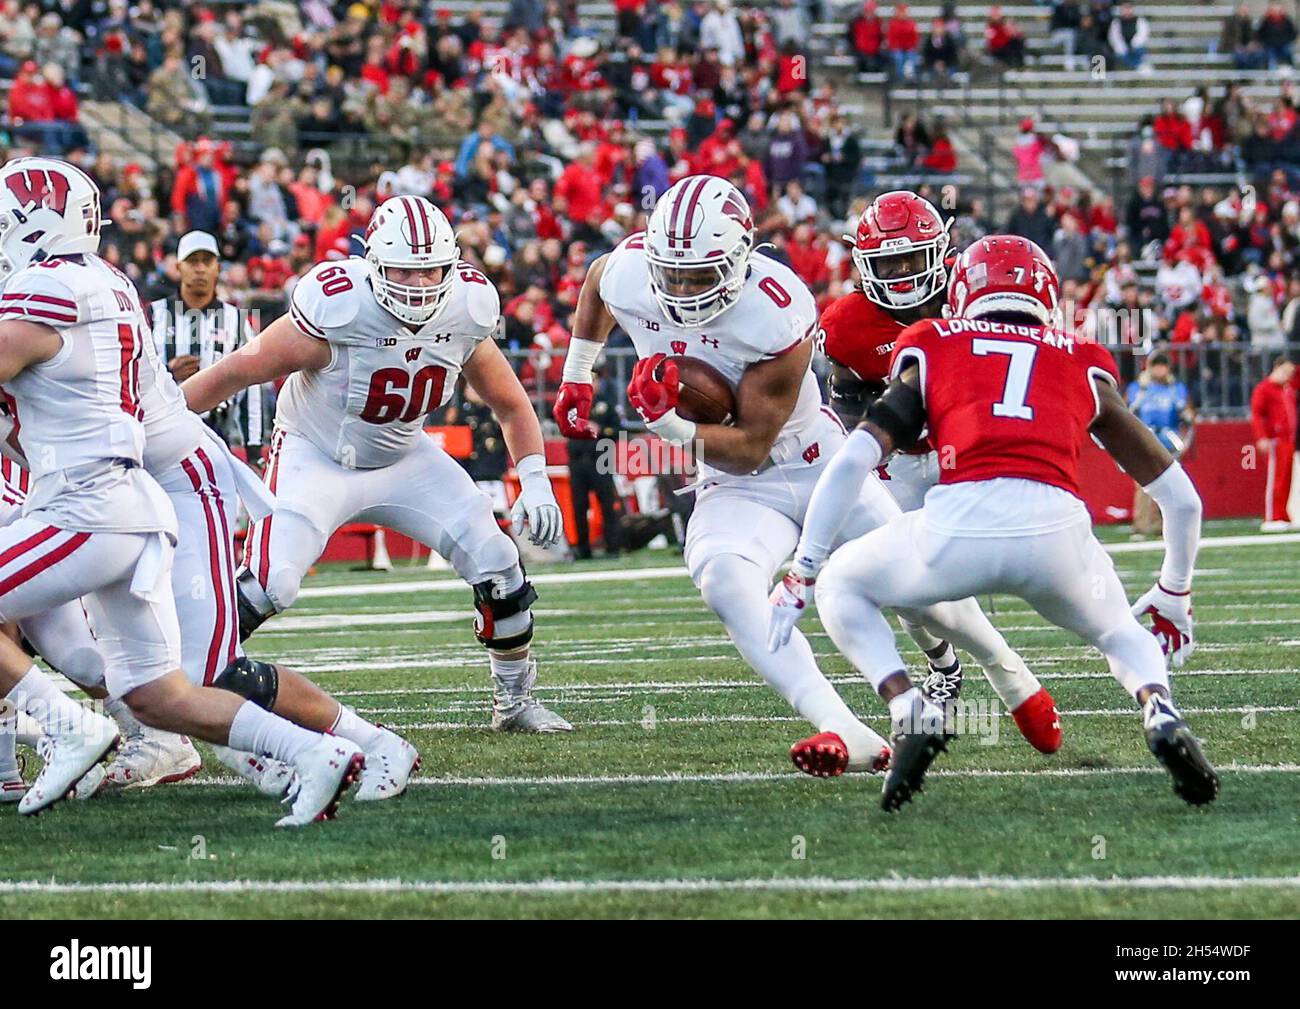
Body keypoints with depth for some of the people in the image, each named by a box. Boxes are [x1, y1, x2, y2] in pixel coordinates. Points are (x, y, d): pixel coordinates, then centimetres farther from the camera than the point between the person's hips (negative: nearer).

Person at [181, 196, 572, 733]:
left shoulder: (465, 312, -14)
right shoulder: (339, 309, -30)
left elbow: (510, 405, 3)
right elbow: (242, 369, -21)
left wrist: (535, 482, -8)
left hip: (402, 459, 5)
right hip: (316, 459, -5)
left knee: (496, 563, -6)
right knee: (268, 585, -23)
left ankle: (515, 700, 15)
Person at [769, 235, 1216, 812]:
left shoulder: (931, 354, 24)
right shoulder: (1086, 369, 27)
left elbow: (854, 461, 12)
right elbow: (1179, 497, 31)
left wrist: (801, 575, 19)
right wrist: (1174, 595, 46)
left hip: (958, 524, -1)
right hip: (1057, 530, 1)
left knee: (840, 586, 28)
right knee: (1119, 632, 32)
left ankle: (908, 711, 2)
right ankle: (1159, 711, -2)